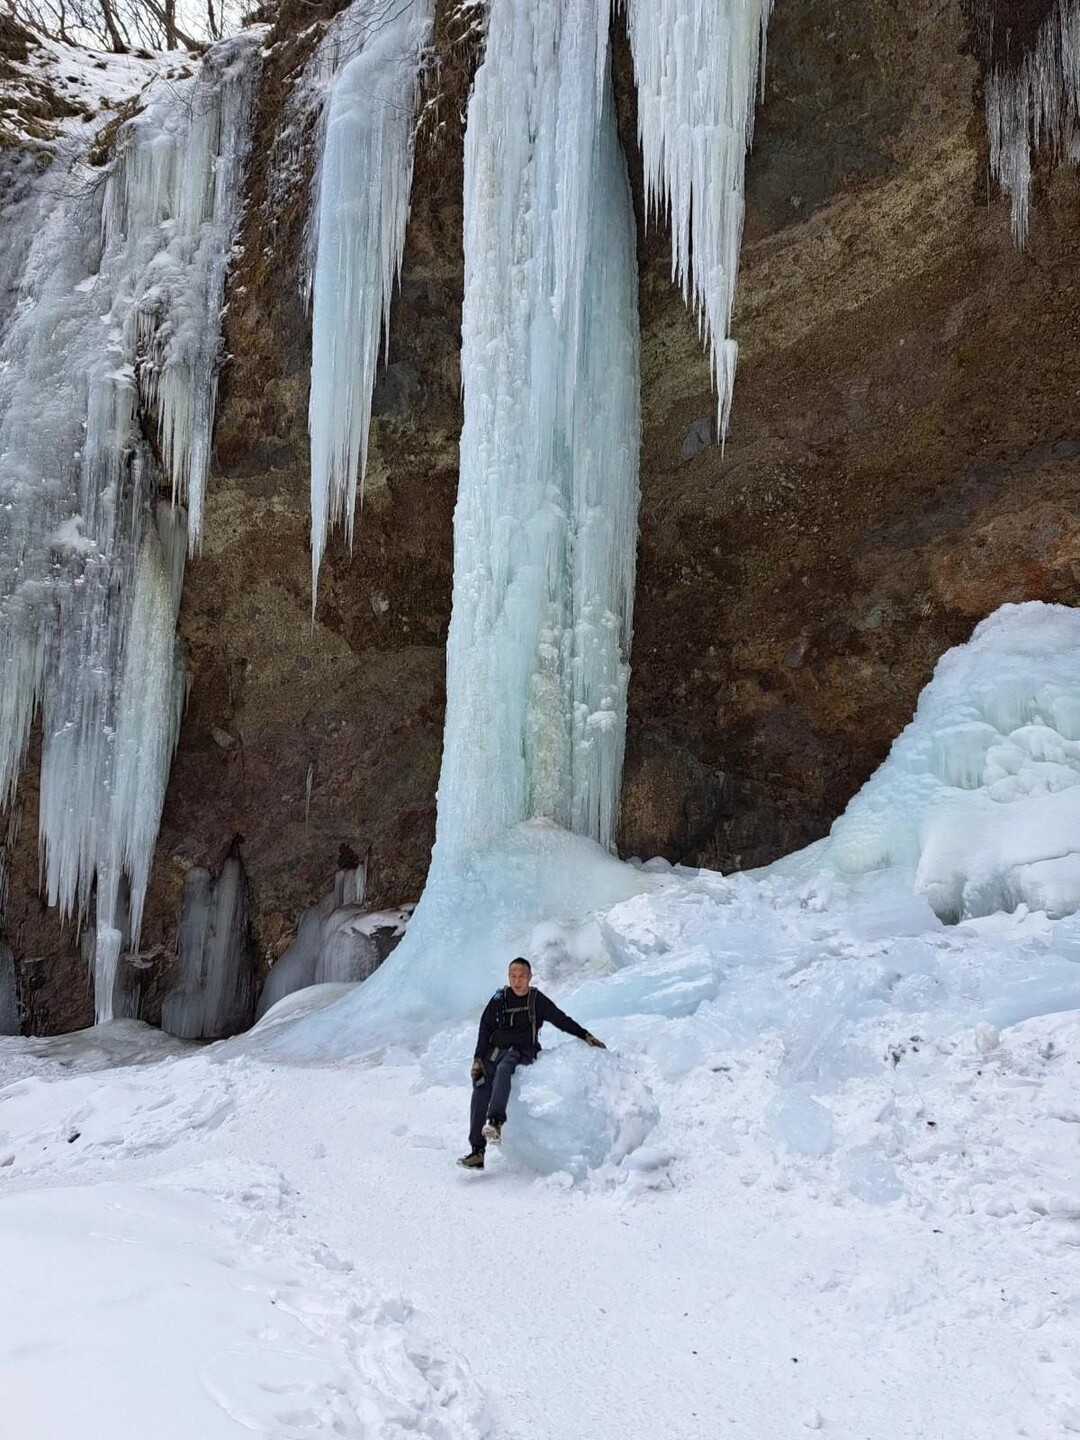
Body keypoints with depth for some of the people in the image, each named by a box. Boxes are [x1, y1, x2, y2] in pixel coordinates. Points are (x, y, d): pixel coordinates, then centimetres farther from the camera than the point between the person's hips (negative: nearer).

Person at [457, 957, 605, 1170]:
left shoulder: (537, 1000, 7)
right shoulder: (499, 999, 11)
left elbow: (562, 1020, 11)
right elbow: (485, 1029, 11)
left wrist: (585, 1036, 2)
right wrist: (478, 1059, 2)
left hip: (521, 1052, -3)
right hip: (494, 1050, 3)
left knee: (503, 1068, -37)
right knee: (481, 1089, -21)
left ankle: (495, 1122, -53)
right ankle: (477, 1150, -24)